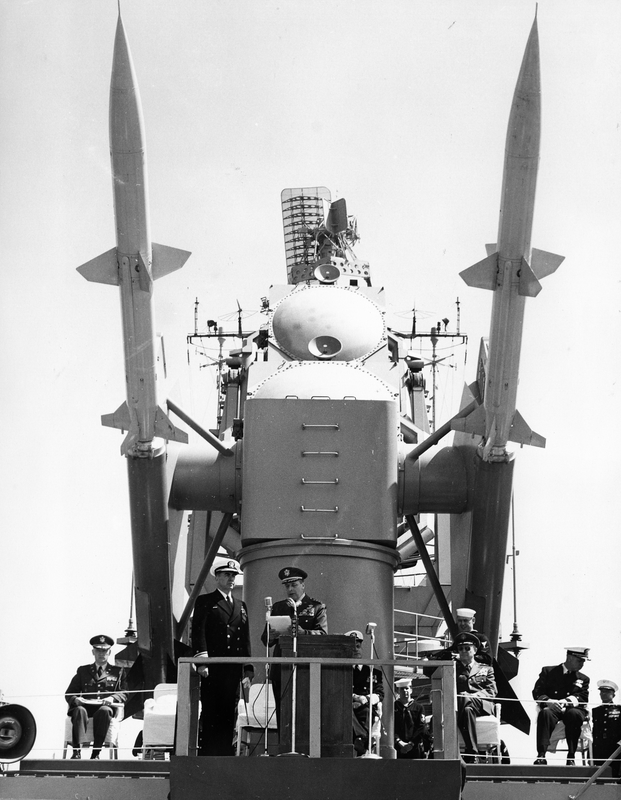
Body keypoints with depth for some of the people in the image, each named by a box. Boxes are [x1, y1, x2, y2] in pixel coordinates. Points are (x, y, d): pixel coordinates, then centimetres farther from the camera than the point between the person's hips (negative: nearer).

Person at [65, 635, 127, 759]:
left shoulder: (118, 672, 23)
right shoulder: (83, 671, 25)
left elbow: (124, 694, 11)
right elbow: (69, 694, 18)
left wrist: (112, 698, -12)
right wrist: (76, 699, -7)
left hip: (104, 708, -1)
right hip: (86, 706, 1)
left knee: (104, 711, -38)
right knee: (79, 710, -35)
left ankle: (96, 753, -40)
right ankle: (76, 751, -45)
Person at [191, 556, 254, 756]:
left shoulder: (241, 606, 22)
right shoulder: (205, 602, 7)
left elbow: (246, 640, 19)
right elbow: (198, 633, -4)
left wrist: (248, 671, 11)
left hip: (234, 671, 5)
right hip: (212, 670, -5)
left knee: (229, 716, 0)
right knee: (210, 715, -8)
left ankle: (226, 756, 1)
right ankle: (206, 757, -8)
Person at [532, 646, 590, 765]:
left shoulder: (583, 679, 22)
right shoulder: (548, 672, 15)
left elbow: (583, 698, 5)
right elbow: (537, 692, 4)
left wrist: (567, 701, -16)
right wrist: (548, 701, -18)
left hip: (572, 708, 1)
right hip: (552, 706, -1)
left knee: (574, 714, -36)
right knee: (546, 712, -37)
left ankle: (571, 756, -32)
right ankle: (541, 755, -44)